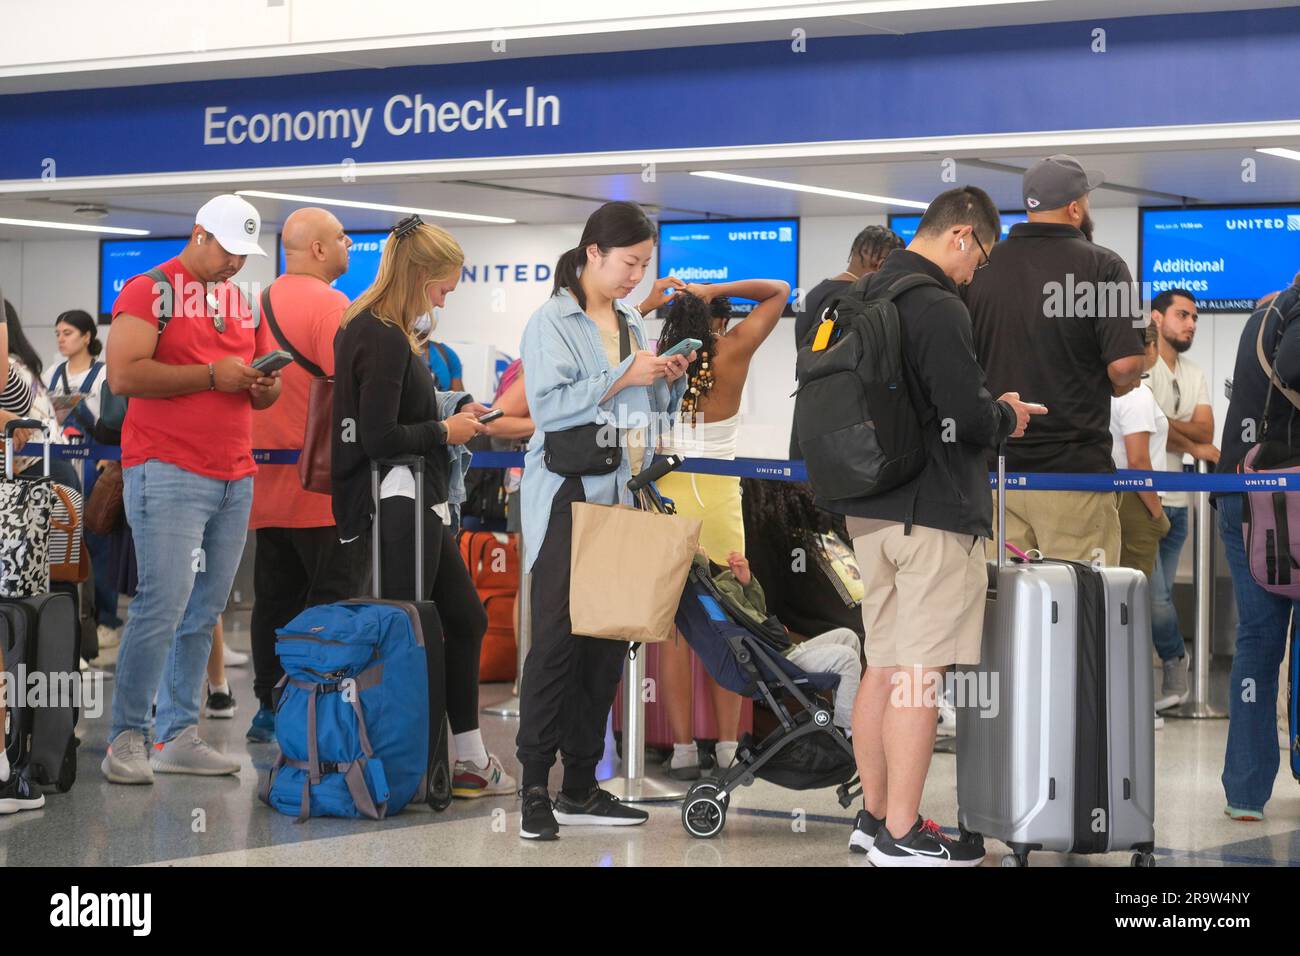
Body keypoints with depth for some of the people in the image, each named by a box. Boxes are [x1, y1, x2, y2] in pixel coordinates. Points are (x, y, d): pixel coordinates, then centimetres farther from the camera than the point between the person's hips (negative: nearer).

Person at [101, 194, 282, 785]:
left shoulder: (246, 303, 19)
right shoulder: (150, 291, -2)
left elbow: (265, 382, 27)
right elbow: (123, 375, -14)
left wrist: (265, 386, 2)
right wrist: (211, 375, -15)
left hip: (234, 478, 7)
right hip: (169, 473, -7)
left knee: (205, 610, 6)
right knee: (163, 603, -12)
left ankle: (179, 737, 11)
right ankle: (126, 740, -5)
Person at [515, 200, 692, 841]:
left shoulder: (632, 324, 17)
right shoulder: (552, 321, -4)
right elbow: (548, 406, -17)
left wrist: (671, 380, 5)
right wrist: (625, 376, -17)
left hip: (623, 496, 7)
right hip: (570, 495, -7)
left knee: (608, 644, 6)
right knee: (557, 639, -8)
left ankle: (580, 786, 12)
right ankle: (535, 790, -5)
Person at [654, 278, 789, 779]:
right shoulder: (732, 353, -3)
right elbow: (779, 291, 6)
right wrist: (717, 291, 0)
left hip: (665, 493, 1)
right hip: (719, 497, -1)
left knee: (673, 625, 2)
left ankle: (683, 748, 0)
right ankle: (728, 746, 6)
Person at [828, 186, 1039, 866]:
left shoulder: (866, 297, 13)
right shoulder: (938, 308, -16)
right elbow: (969, 416, -22)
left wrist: (990, 413, 18)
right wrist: (1008, 419, 0)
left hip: (869, 510, 9)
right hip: (932, 512, -9)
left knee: (882, 666, 15)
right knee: (920, 673, -5)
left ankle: (874, 816, 22)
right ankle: (901, 835, -2)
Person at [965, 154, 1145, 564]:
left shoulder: (980, 266, 5)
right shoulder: (1102, 267, -7)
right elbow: (1124, 365, -13)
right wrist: (1111, 387, 8)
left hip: (992, 467, 4)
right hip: (1073, 467, -4)